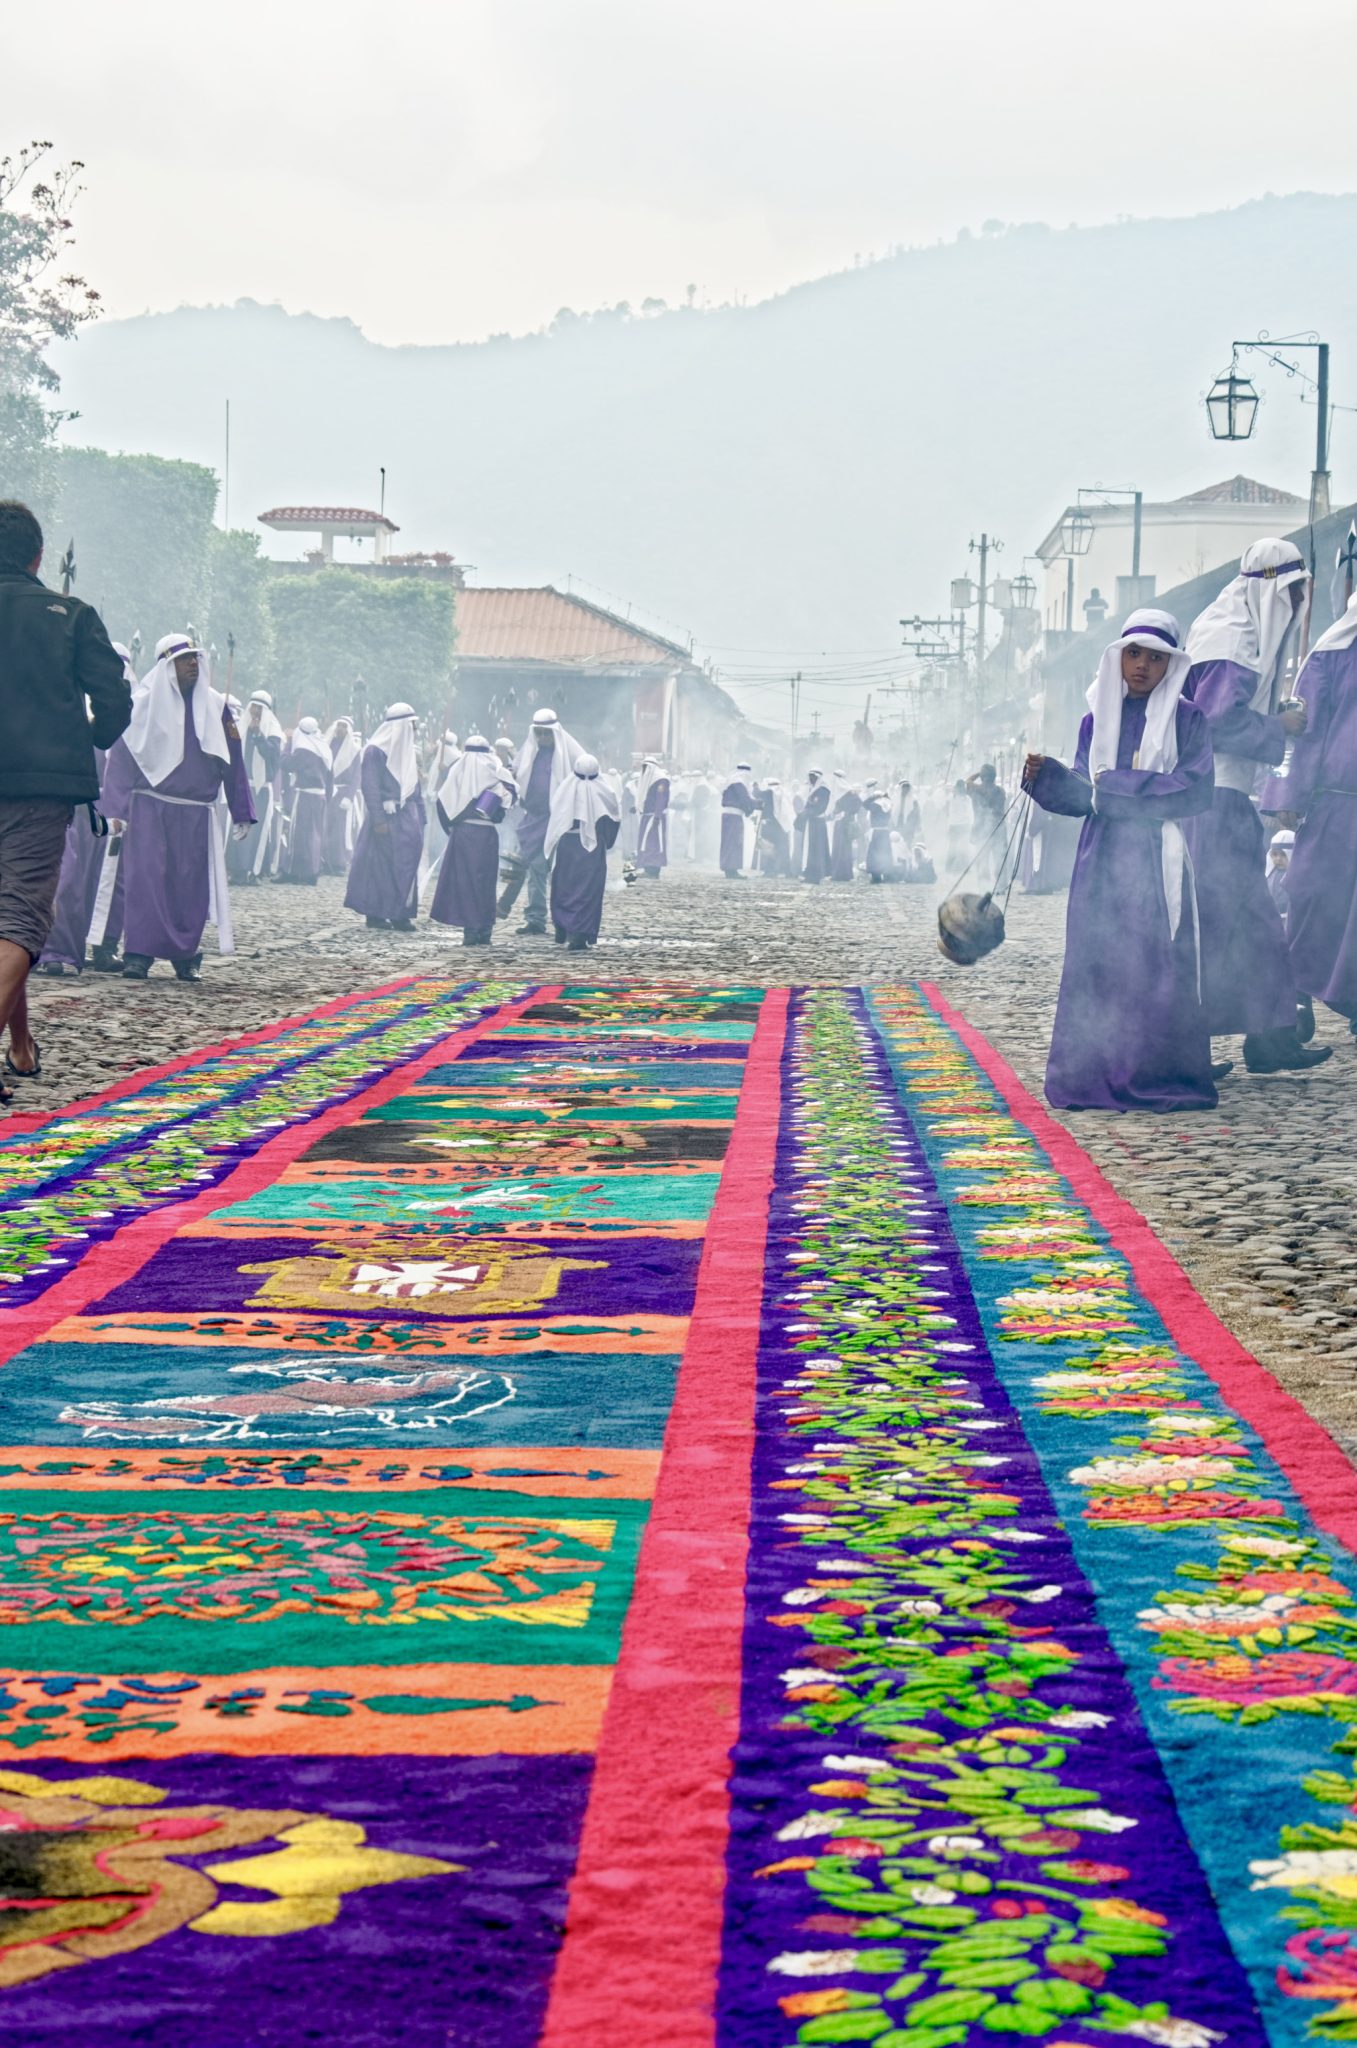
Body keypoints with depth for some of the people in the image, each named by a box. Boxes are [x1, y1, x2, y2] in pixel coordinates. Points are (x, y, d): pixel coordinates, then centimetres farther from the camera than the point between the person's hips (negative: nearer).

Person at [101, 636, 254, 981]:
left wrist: (241, 813, 12)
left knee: (192, 884, 1)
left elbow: (231, 761, 13)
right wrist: (117, 809, -9)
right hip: (150, 807, -3)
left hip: (196, 813, 3)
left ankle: (185, 956, 9)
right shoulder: (144, 704, 0)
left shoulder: (214, 706, 10)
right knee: (146, 878, -10)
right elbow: (121, 756, -1)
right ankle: (138, 954, -8)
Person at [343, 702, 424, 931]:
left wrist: (420, 819, 11)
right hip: (386, 818, -7)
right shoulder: (375, 751, -8)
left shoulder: (410, 752, 14)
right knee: (380, 866, -3)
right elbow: (370, 787, -13)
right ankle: (376, 915, 2)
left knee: (406, 866, 4)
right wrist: (378, 820, -19)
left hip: (408, 818, 7)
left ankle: (401, 914, 9)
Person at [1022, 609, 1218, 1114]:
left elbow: (1194, 790, -9)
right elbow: (1081, 793, 13)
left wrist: (1114, 787, -12)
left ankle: (1162, 1078, -4)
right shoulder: (1098, 720, 14)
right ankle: (1092, 1076, 2)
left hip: (1157, 860, -4)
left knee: (1158, 967, -8)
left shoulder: (1187, 719, 3)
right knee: (1095, 965, -1)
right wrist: (1046, 777, -7)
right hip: (1102, 861, 4)